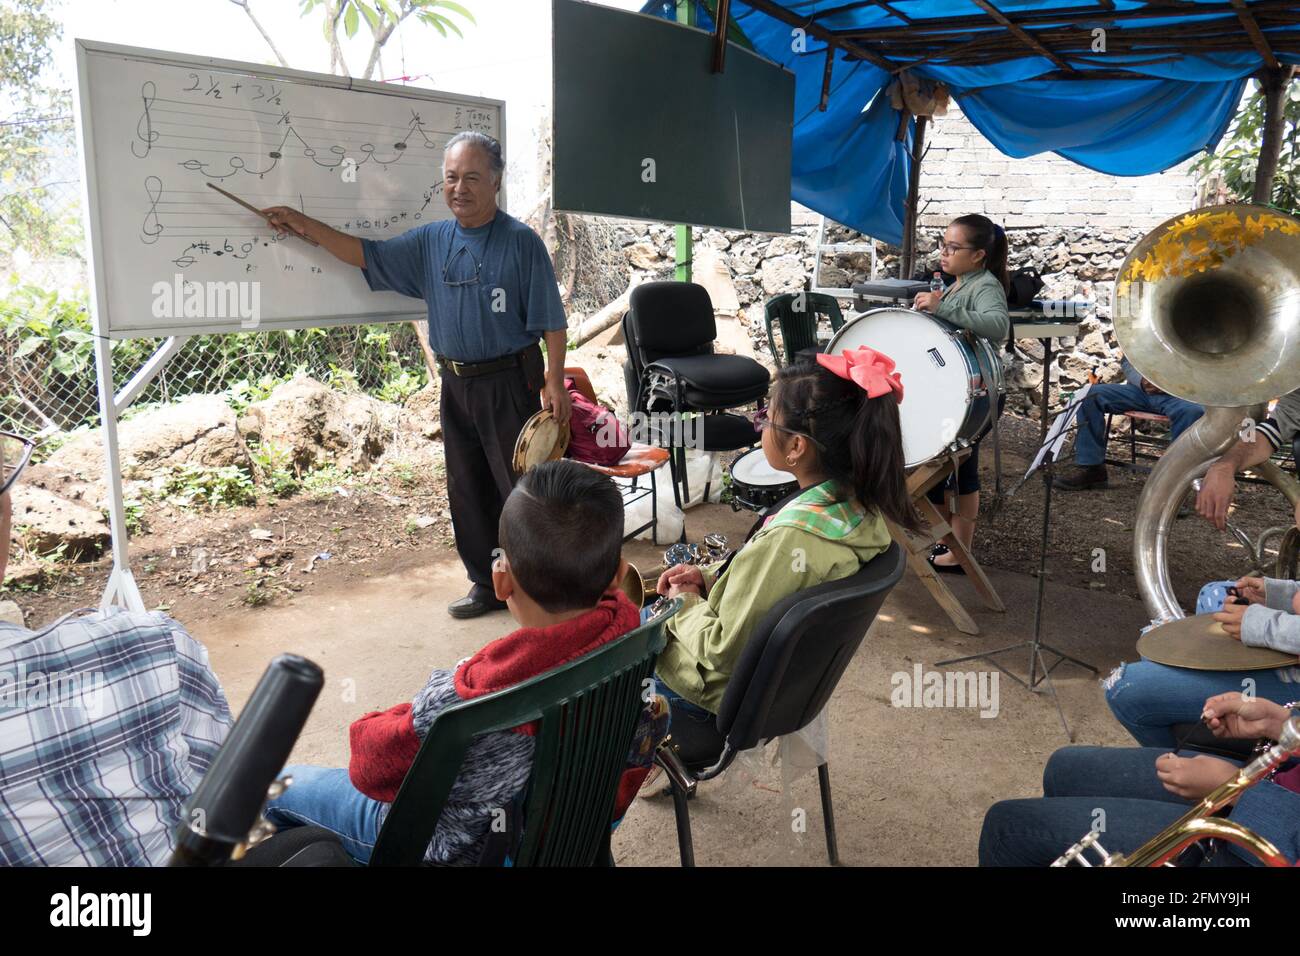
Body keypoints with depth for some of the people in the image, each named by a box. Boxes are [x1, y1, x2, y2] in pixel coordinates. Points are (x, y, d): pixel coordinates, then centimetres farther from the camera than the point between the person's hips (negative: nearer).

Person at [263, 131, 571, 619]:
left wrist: (555, 381, -14)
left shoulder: (521, 242, -8)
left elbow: (551, 320, -9)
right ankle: (486, 583, 24)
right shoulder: (430, 241, 8)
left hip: (509, 382, -6)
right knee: (467, 490, 12)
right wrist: (304, 226, 6)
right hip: (455, 383, 6)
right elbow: (367, 255, 13)